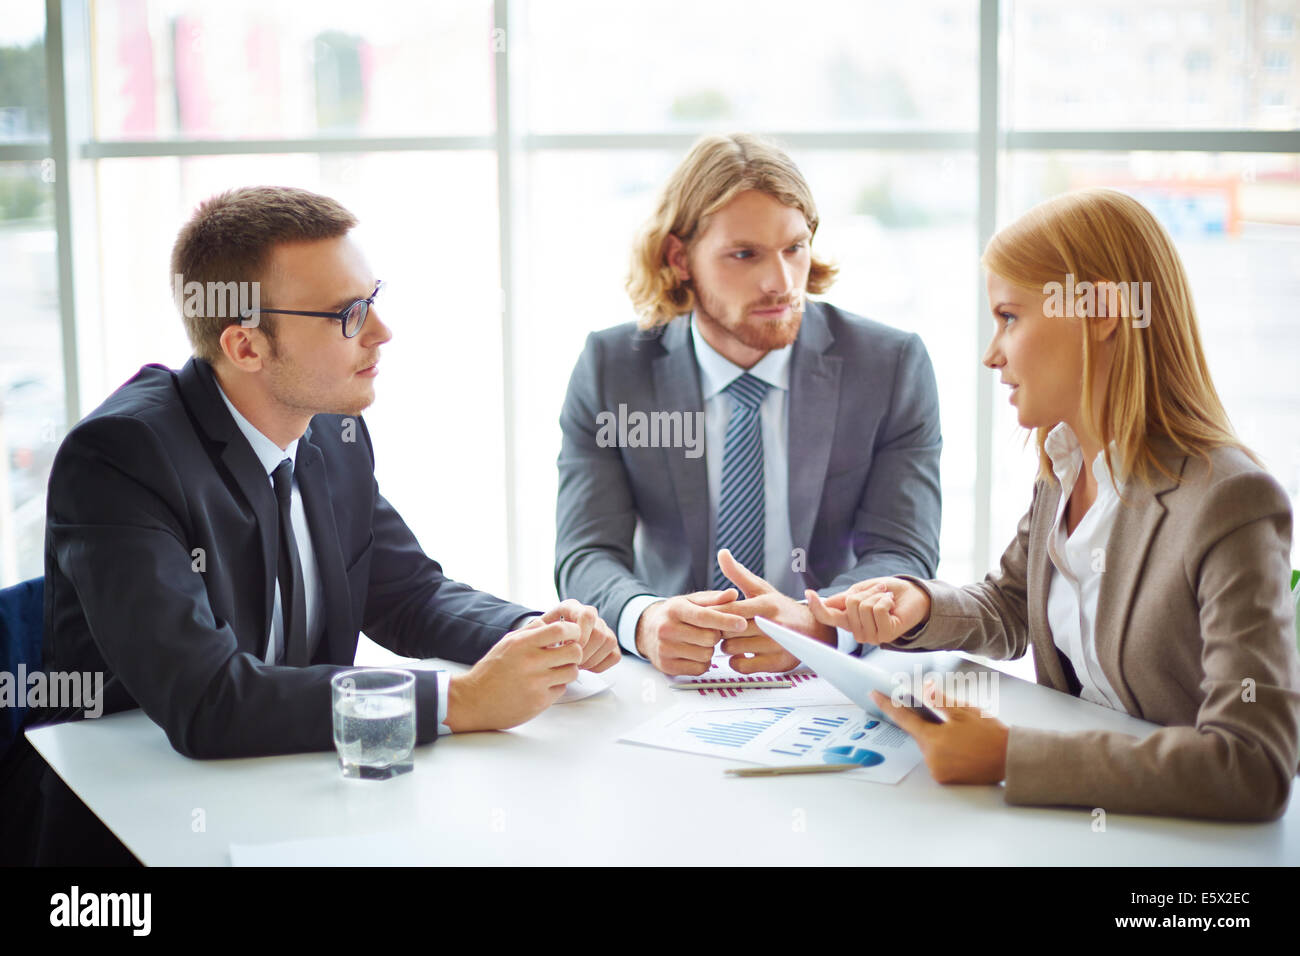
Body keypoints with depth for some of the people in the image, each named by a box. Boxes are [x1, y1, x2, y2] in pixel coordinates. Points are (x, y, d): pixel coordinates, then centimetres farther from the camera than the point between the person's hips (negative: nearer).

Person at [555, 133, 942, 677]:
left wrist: (813, 625, -30)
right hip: (667, 690, 1)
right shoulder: (609, 367, 0)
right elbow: (588, 555, -7)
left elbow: (901, 553, -8)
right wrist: (645, 621, -31)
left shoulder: (894, 366, -1)